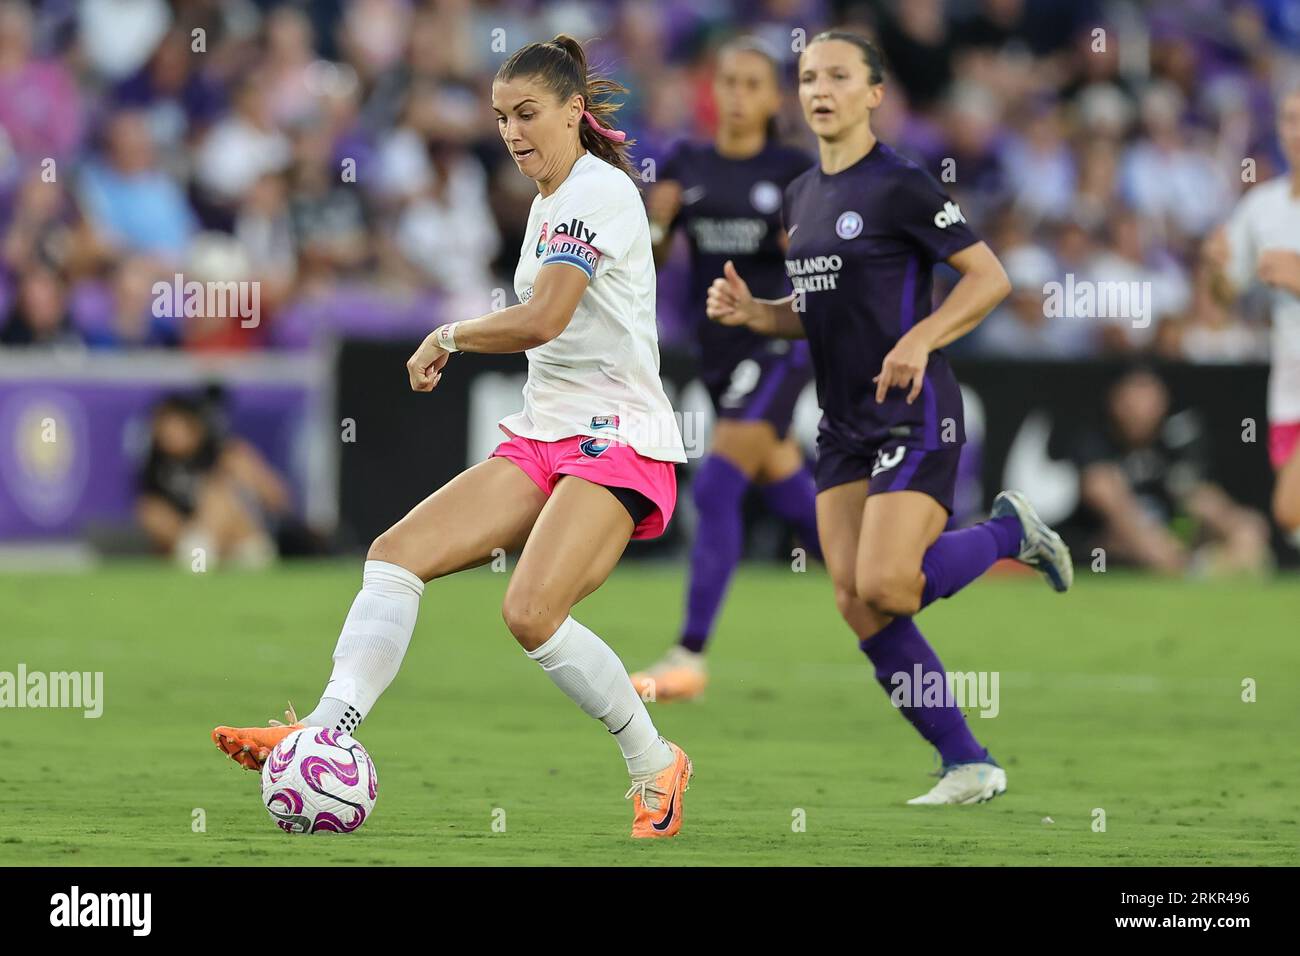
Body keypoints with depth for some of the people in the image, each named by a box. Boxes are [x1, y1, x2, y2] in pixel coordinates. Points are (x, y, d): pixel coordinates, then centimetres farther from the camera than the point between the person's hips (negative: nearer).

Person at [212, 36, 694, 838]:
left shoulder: (599, 189, -11)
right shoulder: (549, 201, 18)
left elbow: (542, 320, -22)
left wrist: (449, 337, -8)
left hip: (620, 442, -9)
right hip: (543, 439, 9)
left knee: (532, 612, -27)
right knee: (397, 553, -10)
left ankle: (656, 769, -7)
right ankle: (327, 734, -21)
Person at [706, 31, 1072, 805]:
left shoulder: (900, 186, -10)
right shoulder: (802, 196, 14)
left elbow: (990, 276, -11)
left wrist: (921, 339, -23)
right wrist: (750, 312, 4)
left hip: (915, 416, -8)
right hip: (843, 426, 8)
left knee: (885, 588, -20)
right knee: (857, 605, -2)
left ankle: (1010, 532, 9)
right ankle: (970, 765, 5)